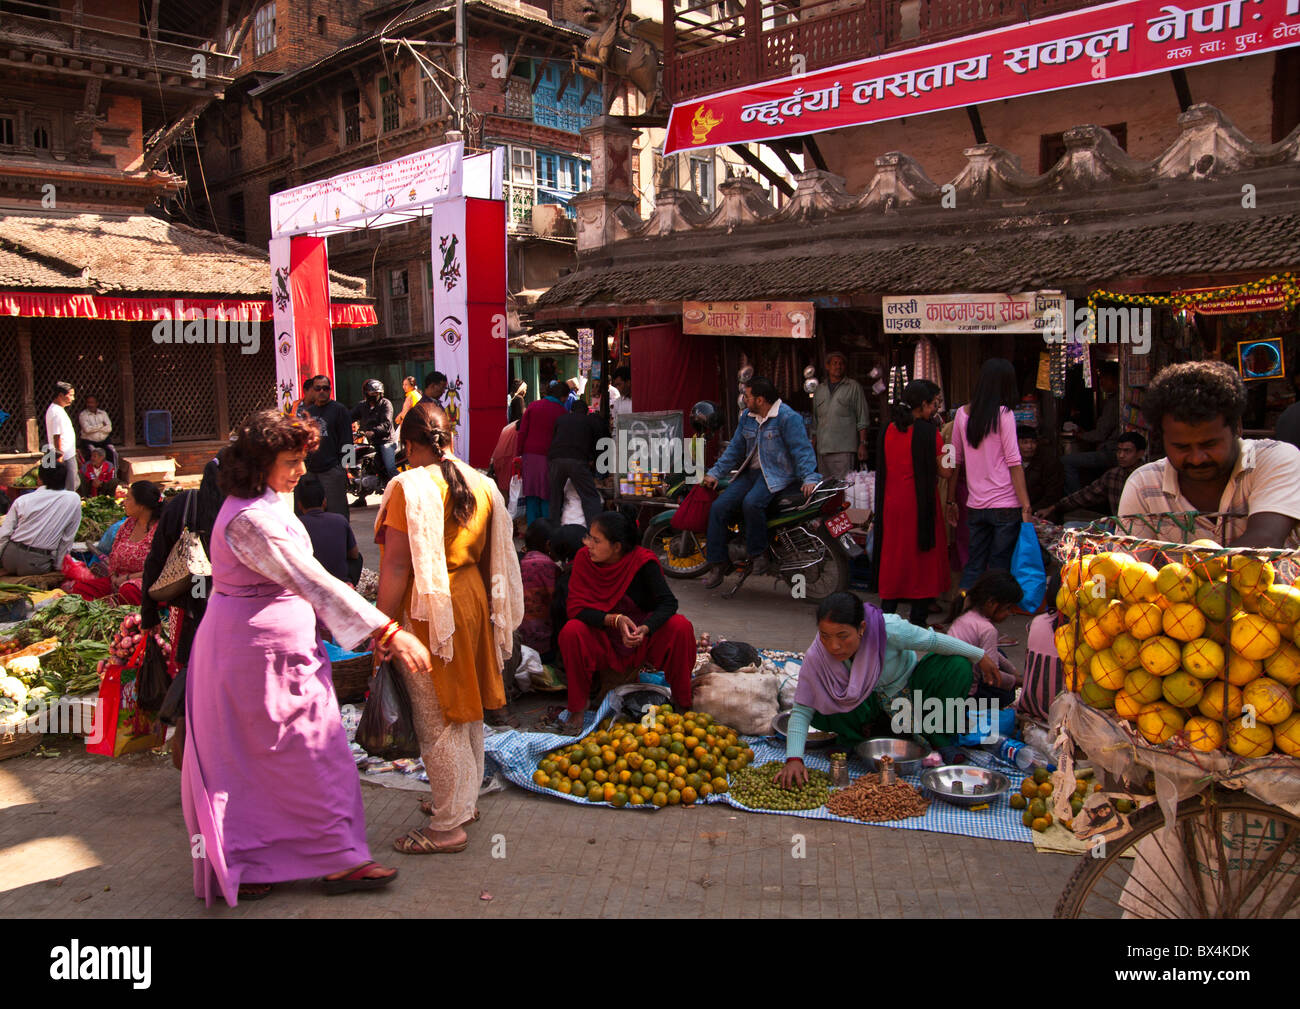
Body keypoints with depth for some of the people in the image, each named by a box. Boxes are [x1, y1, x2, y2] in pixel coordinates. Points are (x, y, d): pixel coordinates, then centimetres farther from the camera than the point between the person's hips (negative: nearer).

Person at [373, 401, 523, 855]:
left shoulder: (410, 487, -16)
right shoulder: (480, 484, 5)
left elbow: (397, 564, -19)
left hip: (428, 613, -7)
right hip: (472, 601, 7)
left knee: (436, 720, 2)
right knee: (467, 709, 19)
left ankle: (448, 825, 12)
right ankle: (466, 798, 35)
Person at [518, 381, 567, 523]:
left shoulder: (532, 406, 7)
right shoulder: (561, 412, 0)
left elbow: (522, 431, 4)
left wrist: (520, 451, 8)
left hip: (530, 453, 3)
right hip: (549, 456, -3)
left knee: (531, 493, 8)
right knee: (548, 494, 4)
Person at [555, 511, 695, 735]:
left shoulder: (642, 560, -15)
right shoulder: (584, 558, -12)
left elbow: (668, 602, -21)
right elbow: (575, 607, -16)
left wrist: (644, 630, -40)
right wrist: (615, 620, -31)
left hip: (642, 639, 0)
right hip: (602, 641, 0)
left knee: (680, 627, -27)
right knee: (571, 631, -30)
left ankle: (682, 704, -8)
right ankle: (577, 710, -14)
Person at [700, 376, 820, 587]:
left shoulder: (787, 417, -11)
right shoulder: (747, 416, 14)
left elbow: (802, 449, -16)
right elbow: (736, 448, 20)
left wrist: (809, 477, -28)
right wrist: (715, 472, 13)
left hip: (777, 474, -7)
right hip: (751, 472, 8)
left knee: (752, 503, -36)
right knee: (719, 507, -10)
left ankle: (758, 553, -15)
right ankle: (716, 565, -4)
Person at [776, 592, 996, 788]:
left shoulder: (888, 629, -35)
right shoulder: (816, 658, -30)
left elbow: (935, 641, -20)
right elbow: (801, 711, -25)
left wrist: (979, 656, -8)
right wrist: (794, 759, -38)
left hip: (909, 689, 0)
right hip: (869, 705, 0)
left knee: (957, 666, -25)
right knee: (820, 711, -30)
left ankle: (939, 739, -5)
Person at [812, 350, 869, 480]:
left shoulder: (853, 387, 4)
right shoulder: (819, 390, 18)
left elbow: (862, 419, 1)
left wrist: (862, 444, -7)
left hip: (844, 449, -5)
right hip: (822, 449, 5)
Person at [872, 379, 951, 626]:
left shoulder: (889, 429, 5)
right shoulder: (928, 431, -13)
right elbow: (945, 472, -12)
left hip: (891, 502, 6)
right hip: (920, 504, -5)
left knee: (893, 556, 13)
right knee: (924, 556, 5)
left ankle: (887, 611, 17)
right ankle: (918, 617, 7)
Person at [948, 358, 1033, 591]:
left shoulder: (962, 414, 4)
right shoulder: (1003, 414, -9)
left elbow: (954, 461, 9)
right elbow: (1014, 464, -11)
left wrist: (951, 500, 16)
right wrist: (1026, 507, -9)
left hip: (975, 505, 4)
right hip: (1005, 504, -4)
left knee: (973, 566, 13)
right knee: (1000, 567, 4)